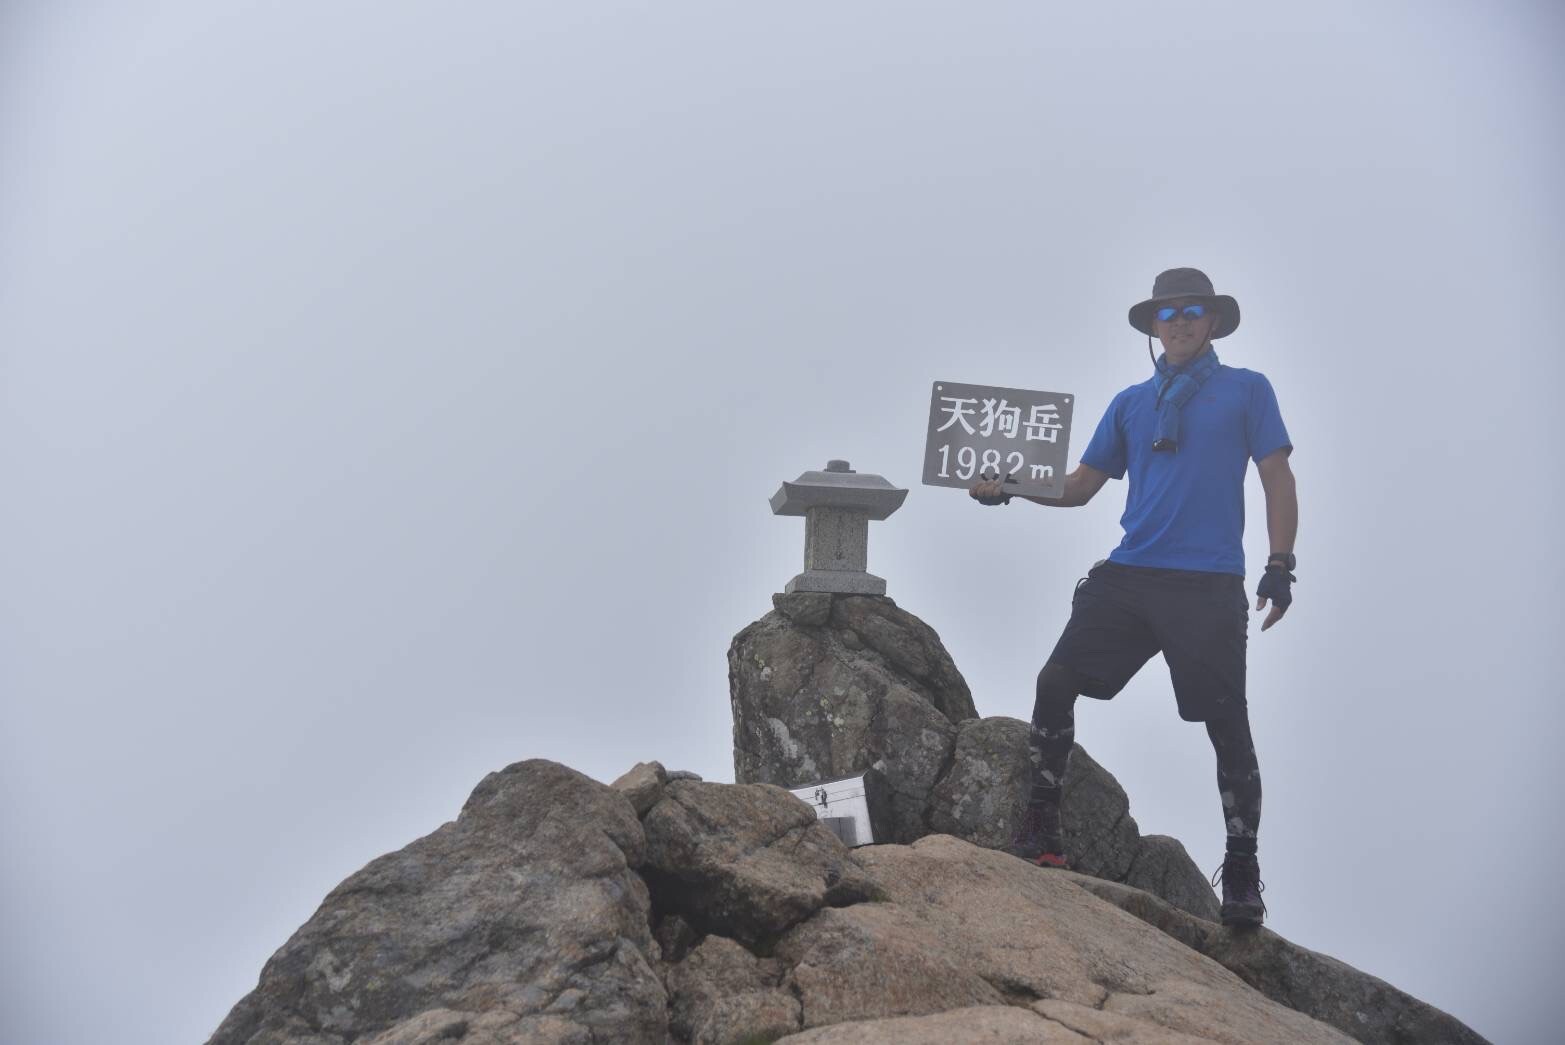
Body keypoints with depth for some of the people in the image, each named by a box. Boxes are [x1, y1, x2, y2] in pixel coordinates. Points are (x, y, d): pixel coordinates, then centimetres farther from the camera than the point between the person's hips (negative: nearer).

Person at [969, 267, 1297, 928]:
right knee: (1055, 683, -7)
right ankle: (1041, 833, 1)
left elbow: (1278, 482, 4)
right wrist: (1008, 489, 1)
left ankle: (1242, 874, 10)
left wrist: (1280, 565, -6)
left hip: (1210, 587, -4)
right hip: (1129, 577, 4)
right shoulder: (1130, 403, 17)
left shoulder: (1247, 391, 8)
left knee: (1227, 726, -2)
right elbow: (1080, 486, 17)